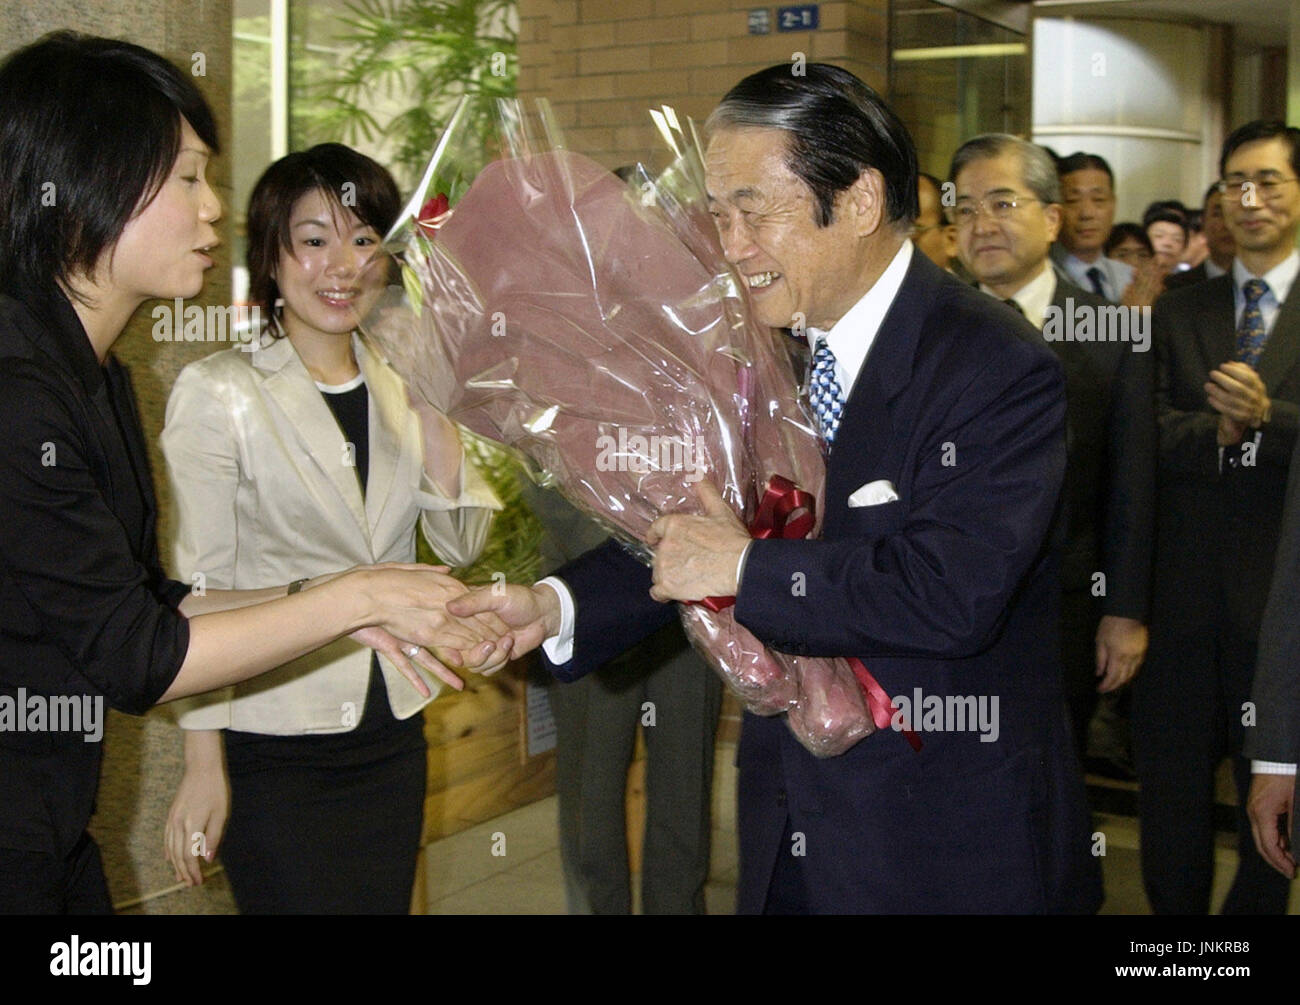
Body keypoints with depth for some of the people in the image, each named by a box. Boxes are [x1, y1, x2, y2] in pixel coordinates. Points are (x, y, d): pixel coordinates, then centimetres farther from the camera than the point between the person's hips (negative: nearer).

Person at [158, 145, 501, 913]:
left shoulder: (398, 381, 5)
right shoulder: (218, 393, -10)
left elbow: (462, 544, 1)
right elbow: (200, 589, -9)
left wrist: (430, 409, -11)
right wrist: (204, 767, -11)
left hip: (394, 735, 5)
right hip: (275, 751, -5)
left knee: (385, 900, 15)